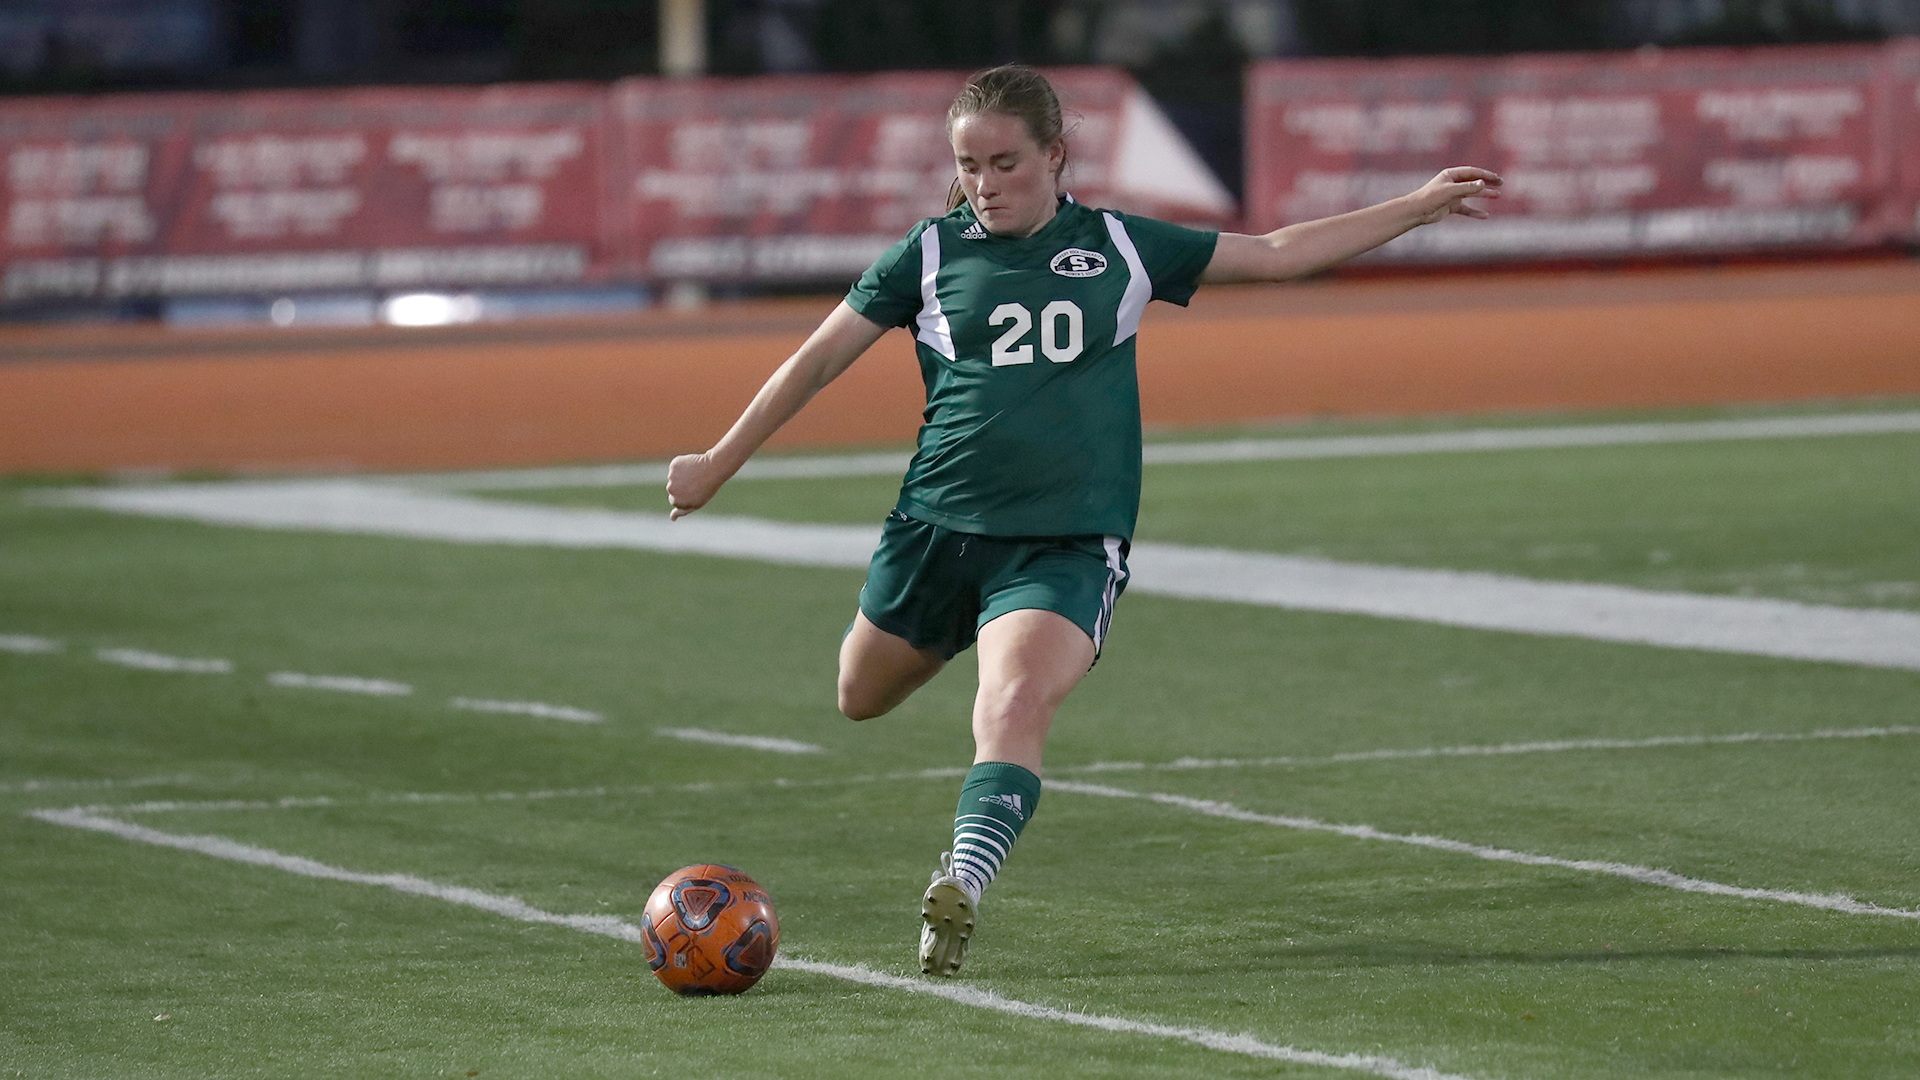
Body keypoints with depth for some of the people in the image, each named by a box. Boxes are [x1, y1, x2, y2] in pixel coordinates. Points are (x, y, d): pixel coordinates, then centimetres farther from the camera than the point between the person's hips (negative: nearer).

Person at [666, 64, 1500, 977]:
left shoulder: (1119, 249, 5)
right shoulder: (932, 253, 3)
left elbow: (1276, 254, 13)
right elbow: (820, 358, 11)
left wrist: (1418, 207, 11)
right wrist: (718, 464, 13)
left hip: (1067, 544, -2)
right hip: (937, 525, 2)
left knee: (1015, 705, -26)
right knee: (863, 697, 16)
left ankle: (960, 885, -38)